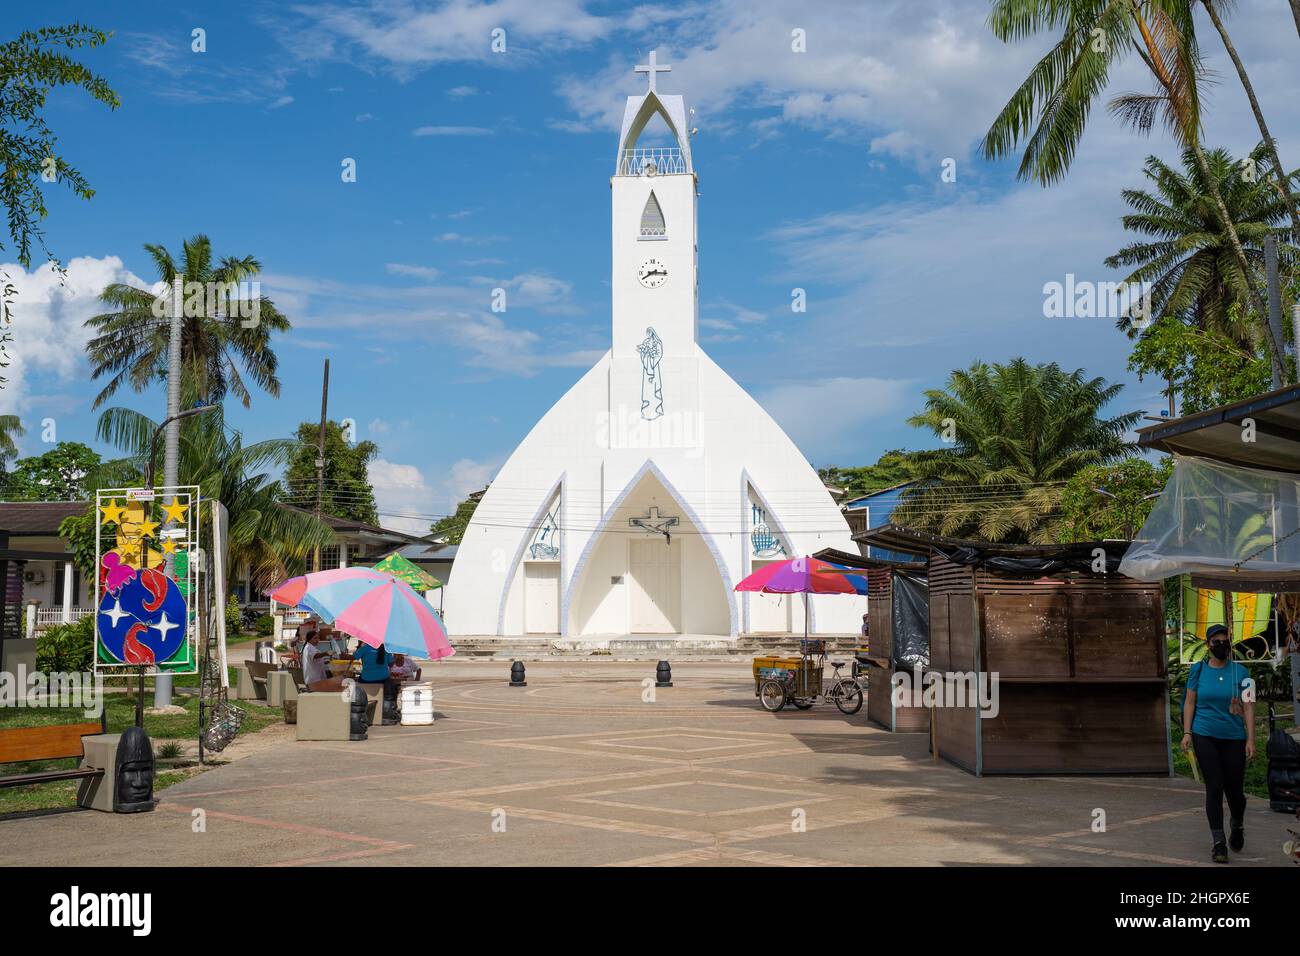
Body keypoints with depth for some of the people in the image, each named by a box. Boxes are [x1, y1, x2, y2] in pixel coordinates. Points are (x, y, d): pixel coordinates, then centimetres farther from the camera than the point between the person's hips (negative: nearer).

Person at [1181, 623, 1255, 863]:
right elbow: (1189, 702, 6)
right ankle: (1219, 843, 0)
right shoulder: (1198, 670, 2)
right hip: (1205, 737, 0)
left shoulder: (1240, 672, 0)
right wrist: (1187, 732, -1)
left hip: (1234, 738, 0)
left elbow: (1248, 707, -1)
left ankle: (1238, 827, 37)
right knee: (1214, 787, -5)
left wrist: (1251, 739, -7)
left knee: (1234, 788, 5)